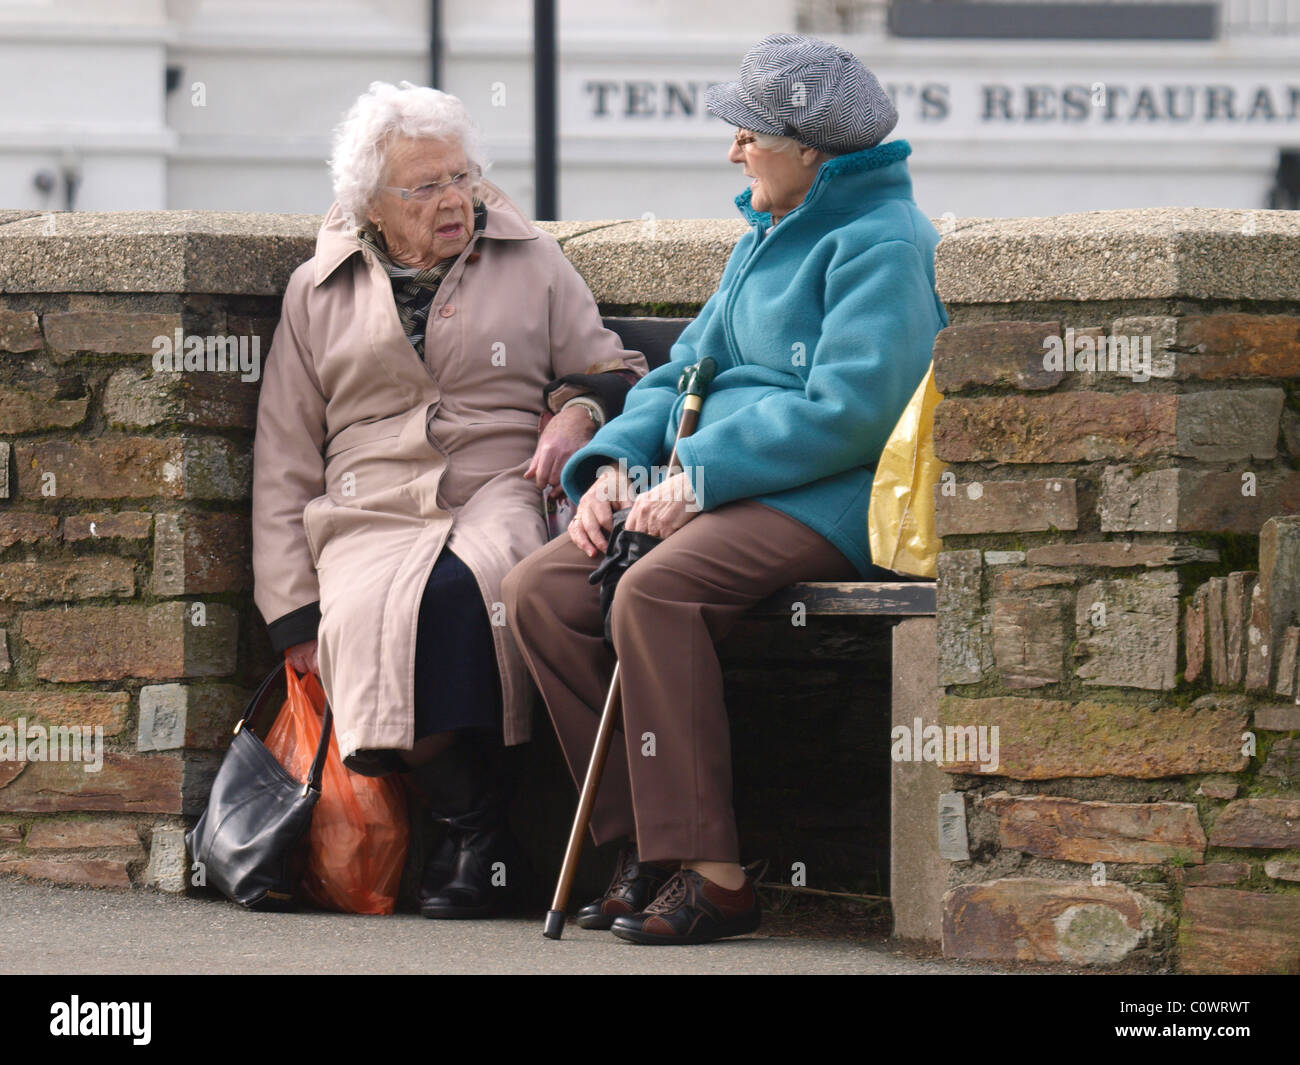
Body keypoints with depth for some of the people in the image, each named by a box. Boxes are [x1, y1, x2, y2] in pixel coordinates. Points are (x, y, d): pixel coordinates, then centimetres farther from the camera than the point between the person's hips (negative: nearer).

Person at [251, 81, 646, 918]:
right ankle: (474, 821, -25)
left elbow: (612, 370, 23)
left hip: (502, 496, -1)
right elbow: (285, 463, 15)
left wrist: (578, 415, -3)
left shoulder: (531, 262, 16)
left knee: (462, 588, -38)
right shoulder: (320, 291, 17)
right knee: (370, 617, -36)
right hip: (369, 517, 1)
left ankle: (472, 839, -28)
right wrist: (294, 611, 4)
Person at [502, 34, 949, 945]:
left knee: (654, 592, -34)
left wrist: (699, 477, -20)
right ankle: (645, 844, -7)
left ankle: (715, 874, -32)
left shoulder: (881, 245, -9)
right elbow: (690, 368, 24)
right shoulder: (767, 239, 23)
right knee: (542, 589, -8)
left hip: (832, 503, -10)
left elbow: (848, 411, -20)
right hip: (719, 493, 10)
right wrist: (616, 461, 4)